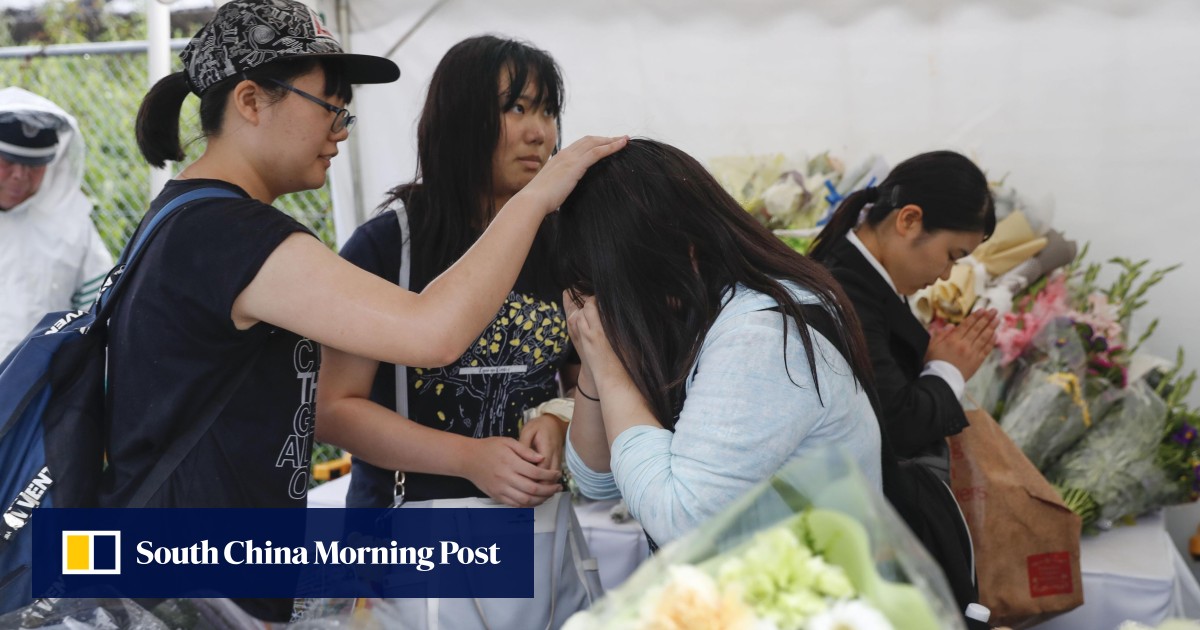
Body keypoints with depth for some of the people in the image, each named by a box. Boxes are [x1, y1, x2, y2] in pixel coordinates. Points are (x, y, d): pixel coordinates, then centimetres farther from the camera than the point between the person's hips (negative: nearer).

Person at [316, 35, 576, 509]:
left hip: (536, 514, 3)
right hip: (408, 515, -3)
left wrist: (558, 424, -17)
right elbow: (334, 409, -12)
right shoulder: (385, 245, -10)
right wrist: (469, 457, -23)